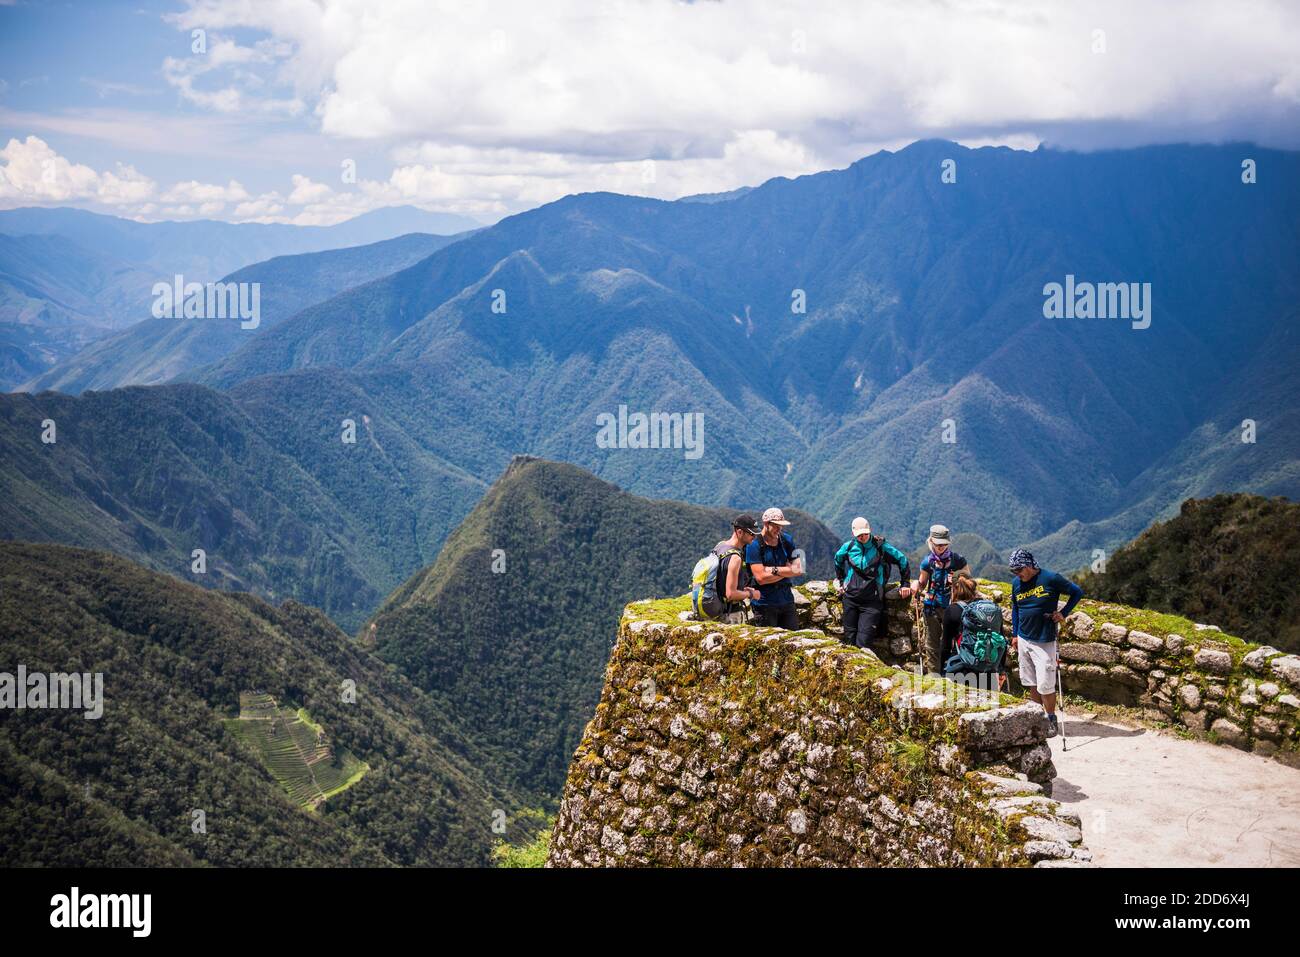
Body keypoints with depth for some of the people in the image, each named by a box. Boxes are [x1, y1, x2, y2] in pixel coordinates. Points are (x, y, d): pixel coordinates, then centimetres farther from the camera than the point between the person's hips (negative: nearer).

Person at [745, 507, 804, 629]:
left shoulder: (786, 540, 5)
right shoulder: (754, 545, -10)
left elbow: (799, 569, -3)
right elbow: (761, 578, -18)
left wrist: (775, 570, -14)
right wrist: (787, 571, -11)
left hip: (787, 600, 5)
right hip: (764, 604, -5)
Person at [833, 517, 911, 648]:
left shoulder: (880, 547, -5)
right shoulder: (848, 547, 3)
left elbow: (902, 560, 7)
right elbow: (837, 560, 25)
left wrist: (905, 584, 8)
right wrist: (841, 581, 24)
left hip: (872, 601, -3)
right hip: (850, 598, 3)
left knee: (863, 642, -12)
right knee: (849, 639, 5)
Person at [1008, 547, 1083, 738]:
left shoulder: (1050, 579, -13)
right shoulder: (1016, 584, 3)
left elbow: (1077, 592, -2)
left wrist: (1063, 613, -9)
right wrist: (1014, 634, 16)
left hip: (1044, 641, -5)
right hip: (1023, 640, 5)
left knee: (1045, 685, -4)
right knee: (1031, 683, 13)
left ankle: (1052, 721, 12)